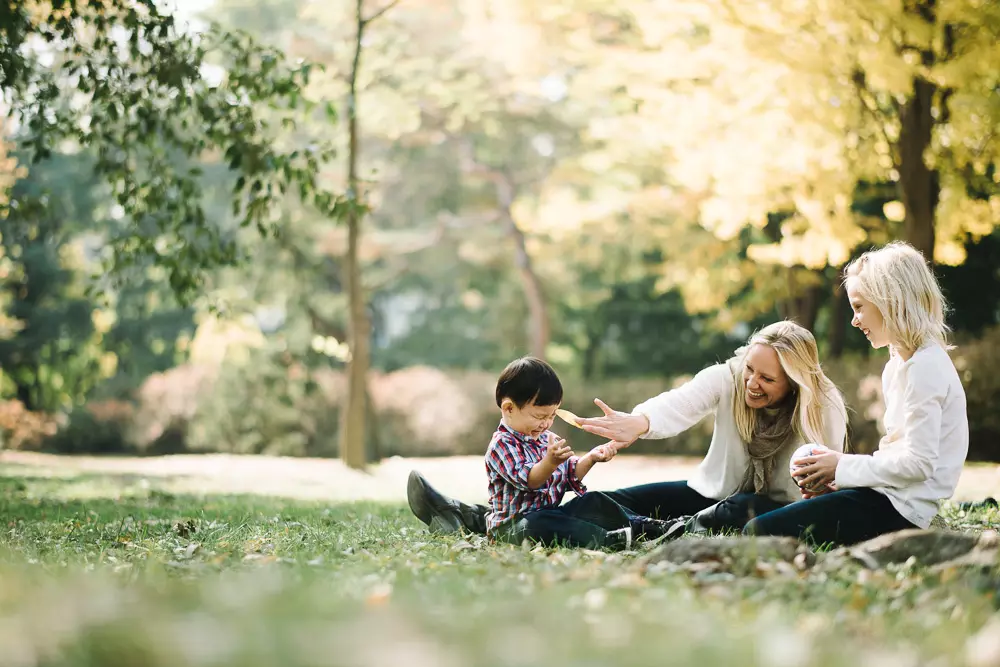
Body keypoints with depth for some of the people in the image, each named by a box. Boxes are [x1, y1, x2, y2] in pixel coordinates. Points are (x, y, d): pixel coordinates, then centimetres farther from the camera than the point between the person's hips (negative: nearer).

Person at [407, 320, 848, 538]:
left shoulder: (823, 409, -17)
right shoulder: (726, 379, -13)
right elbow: (680, 404, -34)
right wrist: (640, 421, -55)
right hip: (712, 495, 2)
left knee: (748, 511, -40)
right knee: (613, 503, -17)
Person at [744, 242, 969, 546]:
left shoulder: (926, 367, -15)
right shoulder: (898, 364, 18)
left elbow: (918, 462, -20)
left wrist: (843, 467, -10)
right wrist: (838, 476, 5)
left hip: (898, 509, -10)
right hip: (886, 494, 10)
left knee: (760, 532, -17)